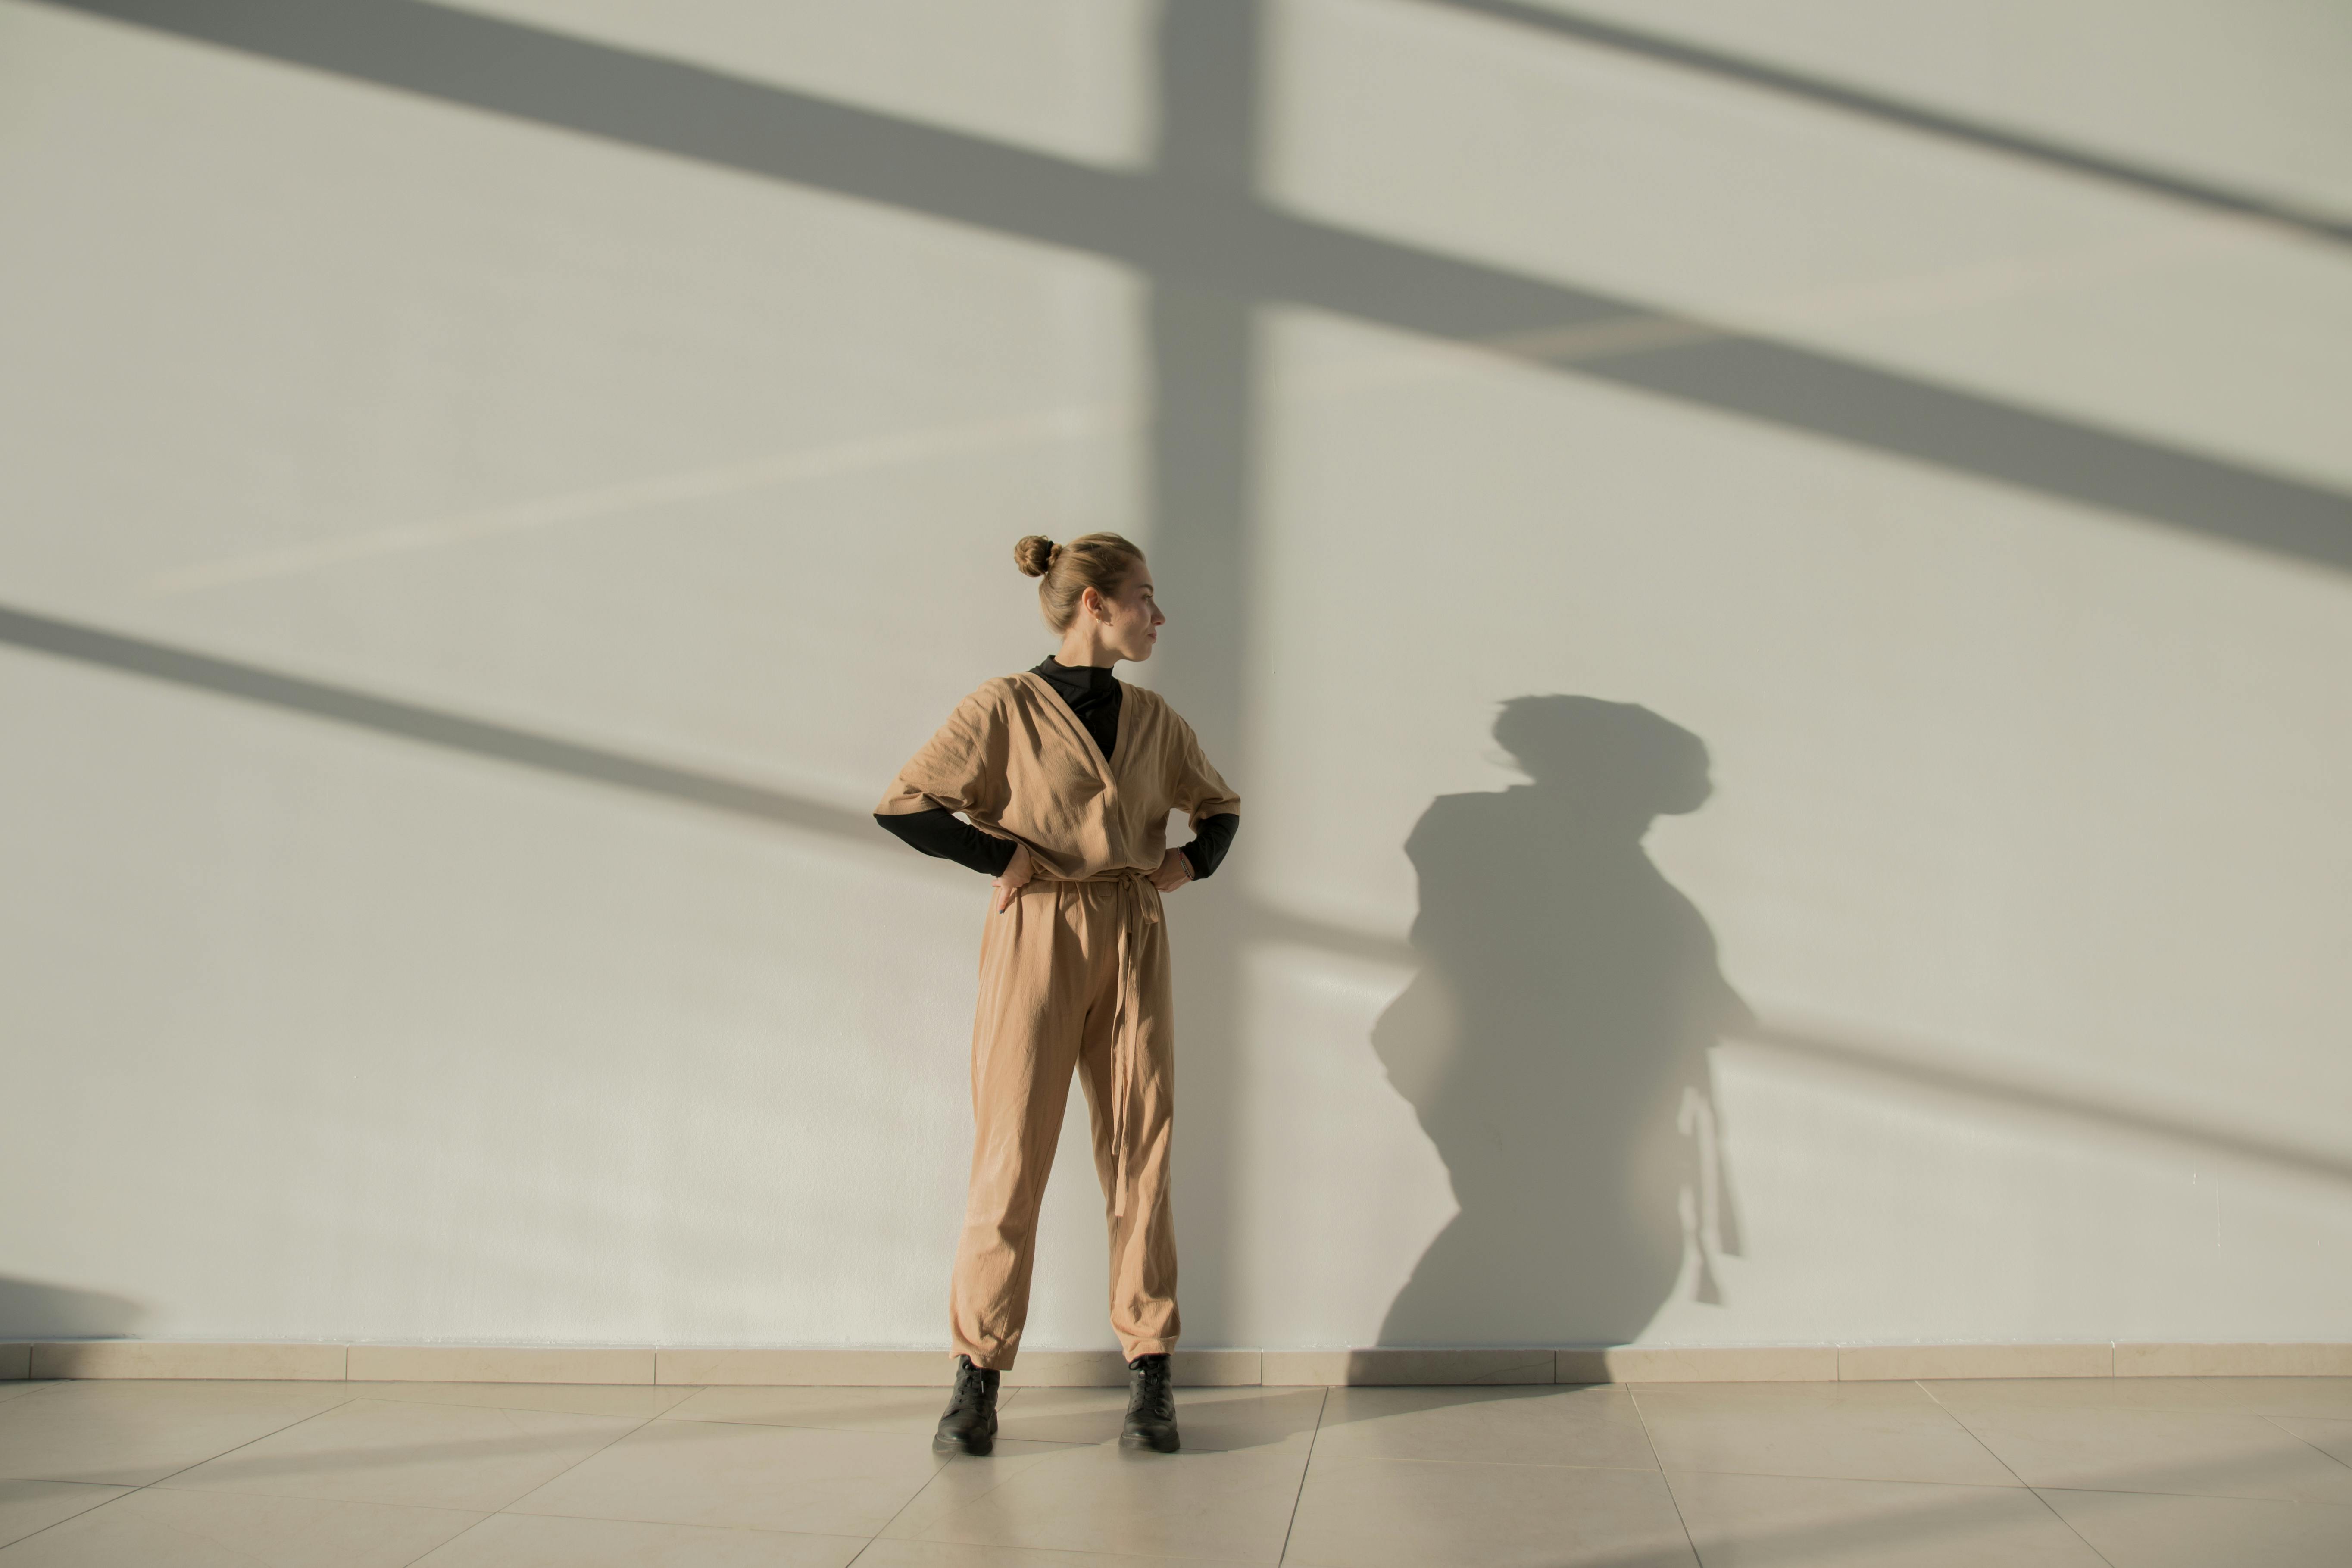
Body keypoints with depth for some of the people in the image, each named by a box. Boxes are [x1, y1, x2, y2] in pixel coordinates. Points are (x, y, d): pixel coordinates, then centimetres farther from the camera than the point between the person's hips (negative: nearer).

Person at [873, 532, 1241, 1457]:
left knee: (1142, 1153, 4)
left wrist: (1194, 860, 7)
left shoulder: (1154, 719, 11)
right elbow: (902, 805, -5)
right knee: (1011, 1156, -2)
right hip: (1037, 940, -4)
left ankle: (1149, 1378, 12)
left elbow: (1219, 805, 26)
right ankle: (977, 1375, 10)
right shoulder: (1006, 709, -3)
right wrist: (1002, 857, -12)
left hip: (1134, 945, 4)